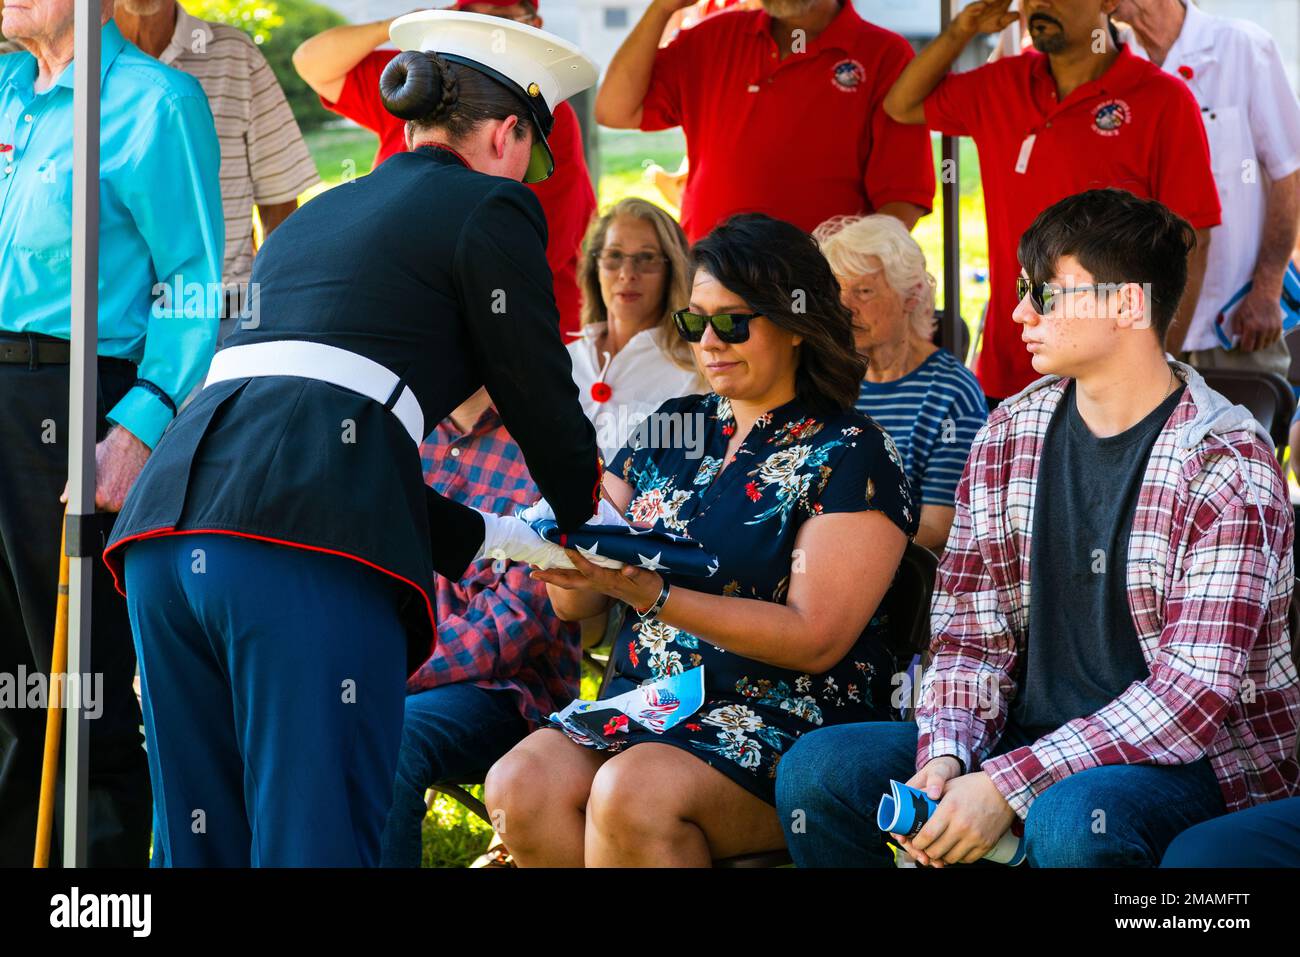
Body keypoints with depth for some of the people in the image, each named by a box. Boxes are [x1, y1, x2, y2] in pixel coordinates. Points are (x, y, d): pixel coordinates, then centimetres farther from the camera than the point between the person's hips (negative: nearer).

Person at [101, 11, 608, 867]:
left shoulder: (314, 218, 32)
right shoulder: (488, 206, 10)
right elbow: (544, 407, 12)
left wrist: (496, 537, 42)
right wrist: (591, 529, 33)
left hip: (169, 517, 7)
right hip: (307, 549, -7)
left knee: (204, 842, 12)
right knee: (317, 837, -7)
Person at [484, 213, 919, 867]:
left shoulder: (848, 455, -2)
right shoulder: (672, 428, 14)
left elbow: (816, 639, -13)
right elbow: (575, 606, 12)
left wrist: (650, 593, -22)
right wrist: (569, 544, -13)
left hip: (785, 717, -5)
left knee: (630, 790, -34)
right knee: (518, 785, -25)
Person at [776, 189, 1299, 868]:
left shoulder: (1226, 463, -12)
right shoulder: (1008, 436, 7)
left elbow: (1197, 687, -19)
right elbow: (971, 632, 7)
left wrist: (1009, 784, -25)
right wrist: (944, 756, -15)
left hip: (1196, 762, -6)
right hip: (1029, 736, 6)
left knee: (1069, 818, -38)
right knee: (817, 769, -14)